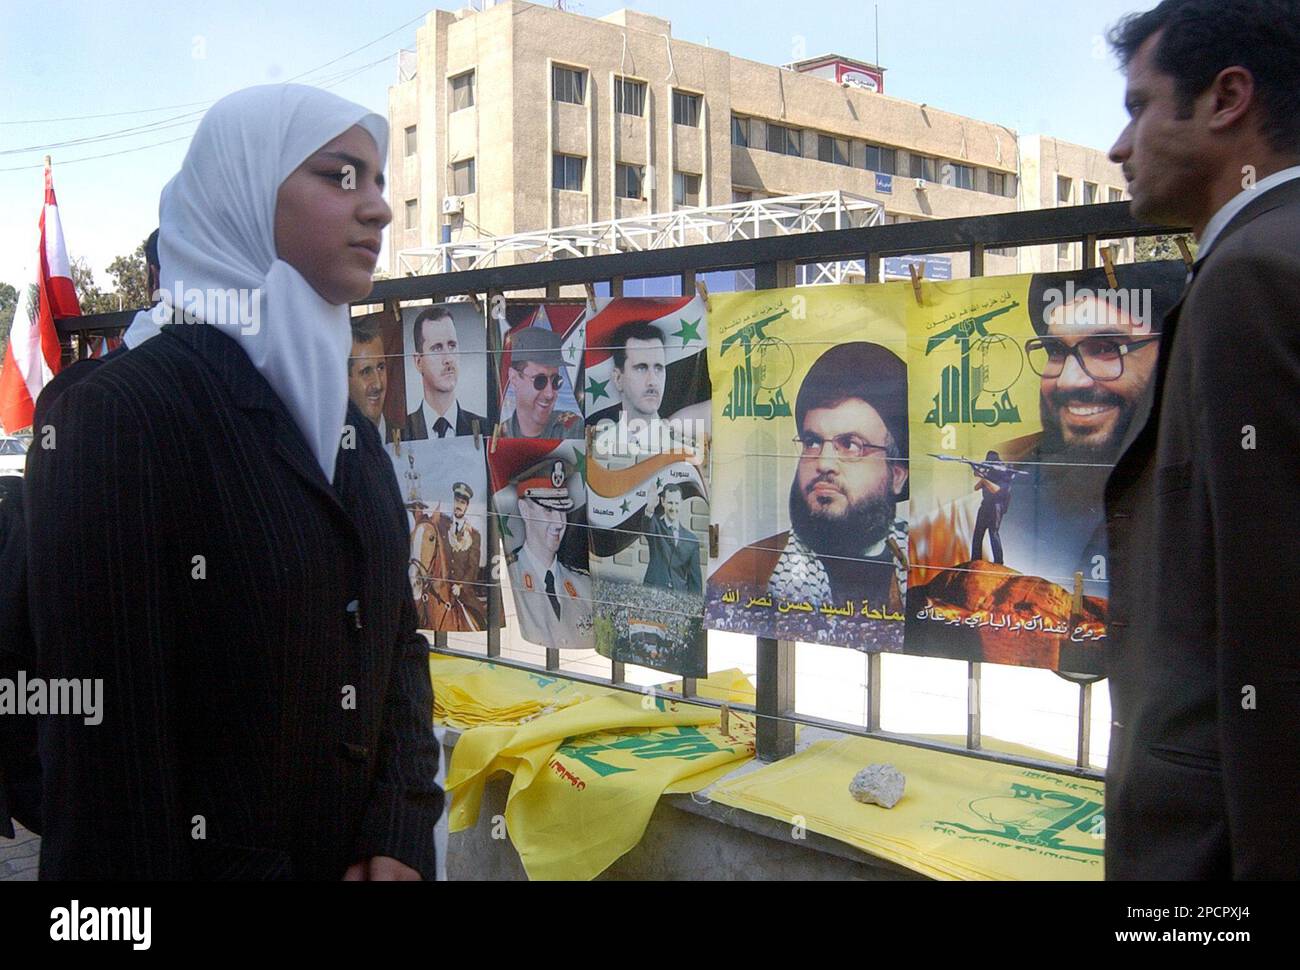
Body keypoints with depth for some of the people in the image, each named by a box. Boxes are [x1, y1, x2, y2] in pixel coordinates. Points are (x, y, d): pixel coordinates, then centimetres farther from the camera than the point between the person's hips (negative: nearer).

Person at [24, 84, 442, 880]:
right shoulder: (120, 411, -17)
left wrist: (400, 831, -7)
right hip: (211, 854, -6)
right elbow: (105, 735, -20)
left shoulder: (344, 420, 6)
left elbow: (399, 639, 4)